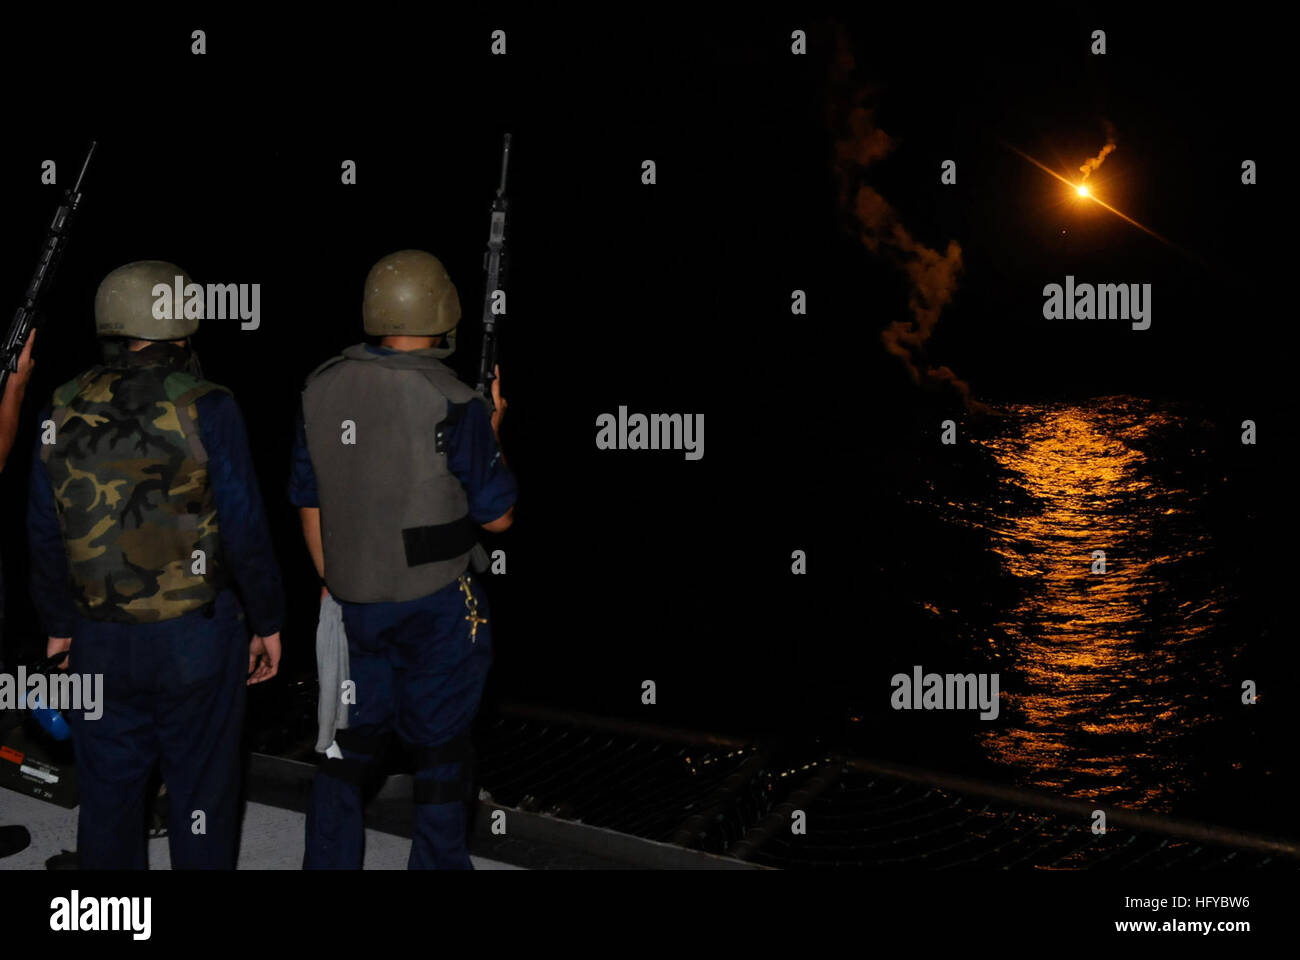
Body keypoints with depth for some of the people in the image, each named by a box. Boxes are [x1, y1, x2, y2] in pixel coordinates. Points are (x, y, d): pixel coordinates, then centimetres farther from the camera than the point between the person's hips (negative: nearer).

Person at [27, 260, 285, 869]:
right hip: (195, 638, -4)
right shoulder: (203, 411, -13)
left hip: (101, 642, 4)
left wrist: (58, 625, 18)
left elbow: (44, 535, 6)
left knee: (108, 796, 15)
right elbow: (244, 530, -12)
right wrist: (268, 622, -1)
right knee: (200, 795, 9)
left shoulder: (63, 412, 0)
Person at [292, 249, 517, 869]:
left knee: (352, 740, 18)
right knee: (440, 747, 11)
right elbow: (497, 515, -9)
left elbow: (308, 501, 8)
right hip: (436, 603, -4)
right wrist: (493, 430, 5)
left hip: (354, 601, 5)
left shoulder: (321, 390, -1)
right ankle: (437, 861, 21)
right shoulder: (452, 404, -17)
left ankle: (327, 862, 24)